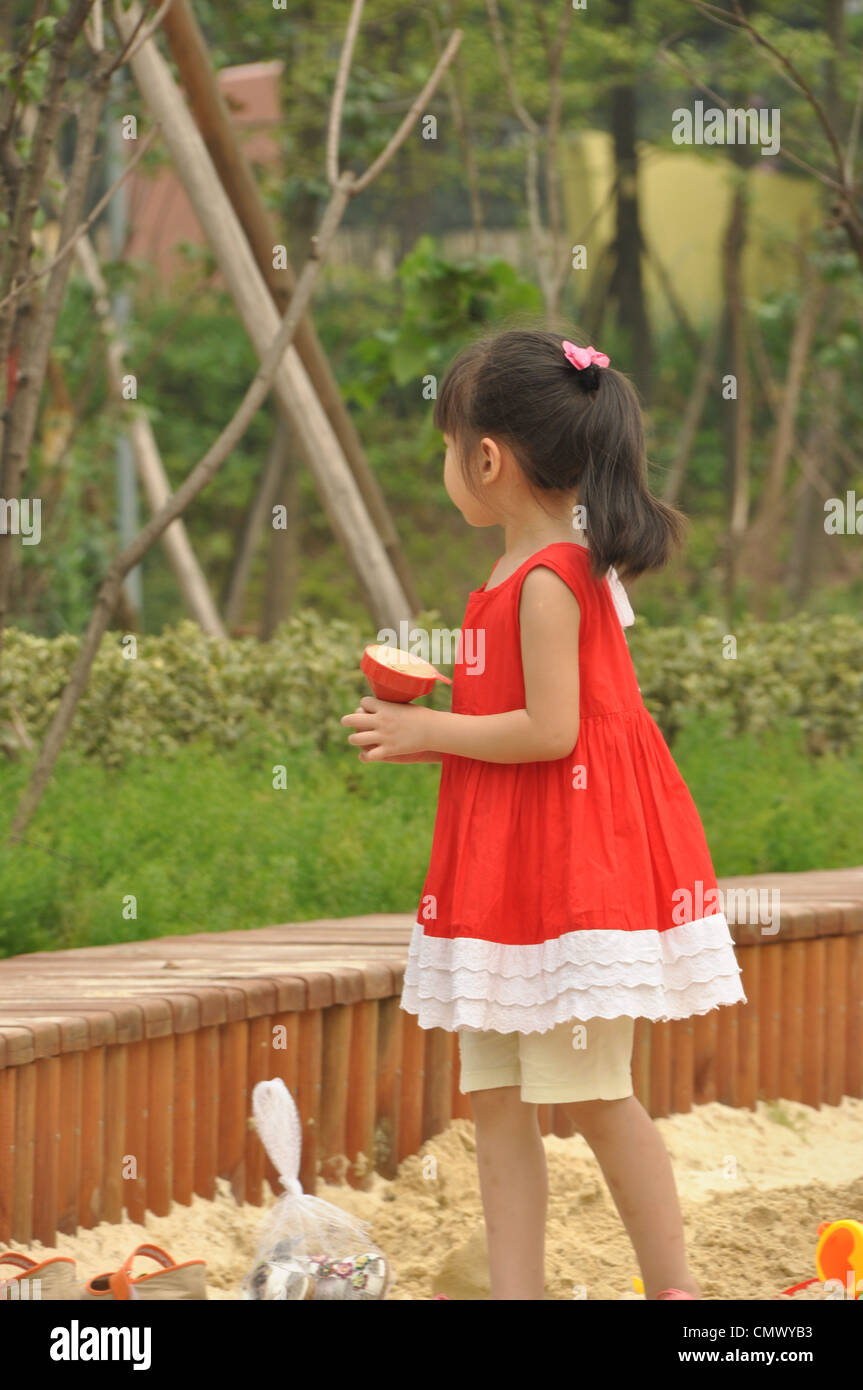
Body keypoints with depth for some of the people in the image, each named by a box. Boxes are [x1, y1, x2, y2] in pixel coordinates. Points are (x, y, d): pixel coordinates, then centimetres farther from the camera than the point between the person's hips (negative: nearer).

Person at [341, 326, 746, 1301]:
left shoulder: (549, 579, -18)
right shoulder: (534, 567, 12)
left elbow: (550, 730, -23)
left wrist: (428, 733, -13)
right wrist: (415, 730, 10)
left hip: (575, 859, -10)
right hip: (509, 867, 10)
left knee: (591, 1093, -3)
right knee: (496, 1099, 8)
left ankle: (675, 1287, 8)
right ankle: (515, 1291, 10)